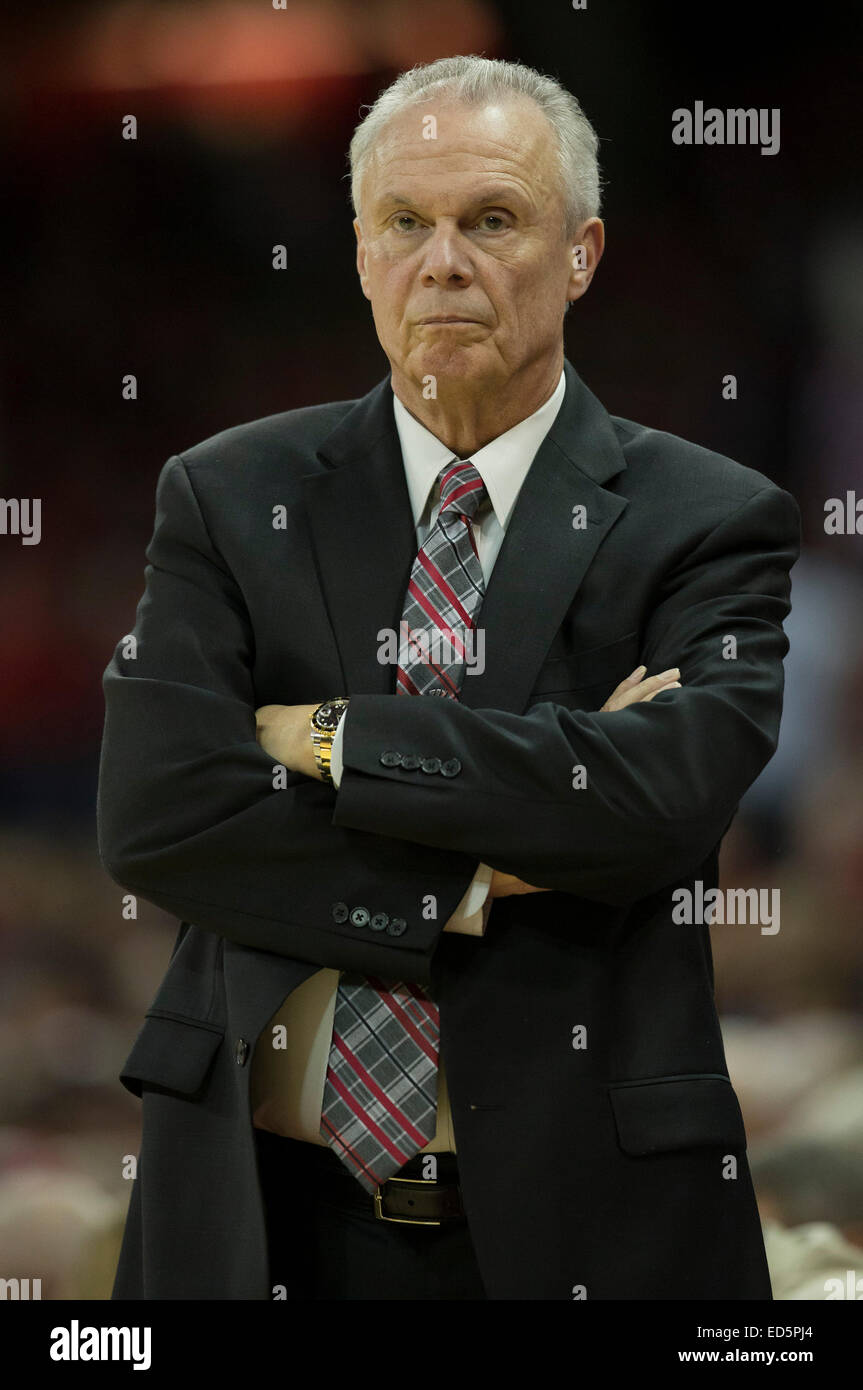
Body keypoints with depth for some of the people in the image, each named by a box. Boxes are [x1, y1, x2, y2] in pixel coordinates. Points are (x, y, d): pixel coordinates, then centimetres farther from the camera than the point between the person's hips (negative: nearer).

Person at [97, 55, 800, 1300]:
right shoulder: (231, 499, 3)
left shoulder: (710, 524, -2)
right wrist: (475, 884, -16)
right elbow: (152, 813, -10)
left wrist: (331, 738, -15)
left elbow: (666, 791, -19)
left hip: (579, 1215, -1)